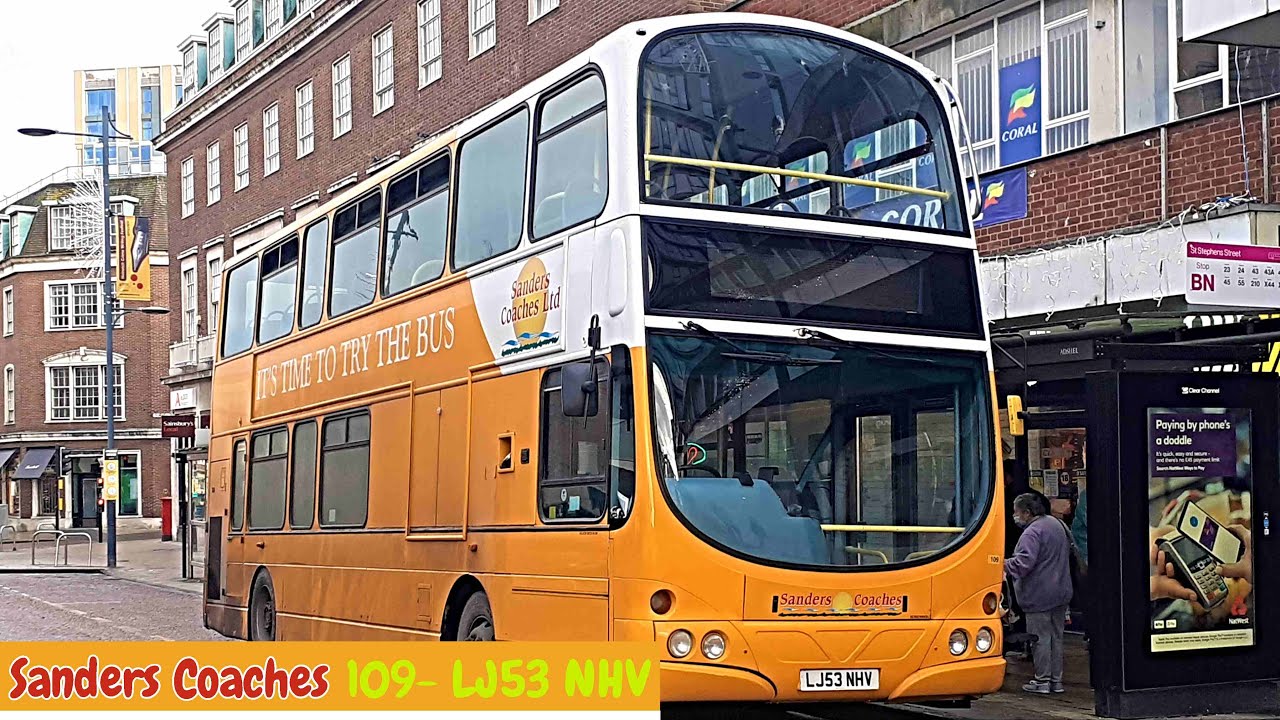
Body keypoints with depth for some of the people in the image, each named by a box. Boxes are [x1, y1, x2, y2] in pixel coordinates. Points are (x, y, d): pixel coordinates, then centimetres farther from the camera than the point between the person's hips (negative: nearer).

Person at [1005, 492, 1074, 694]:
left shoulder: (1032, 532, -19)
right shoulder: (1058, 524, 11)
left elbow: (1023, 562, -28)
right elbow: (1069, 551, 23)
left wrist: (1003, 564, -16)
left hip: (1039, 596, -9)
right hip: (1061, 591, 9)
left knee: (1040, 637, -1)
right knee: (1056, 636, 13)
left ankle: (1042, 680, 3)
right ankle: (1056, 680, 18)